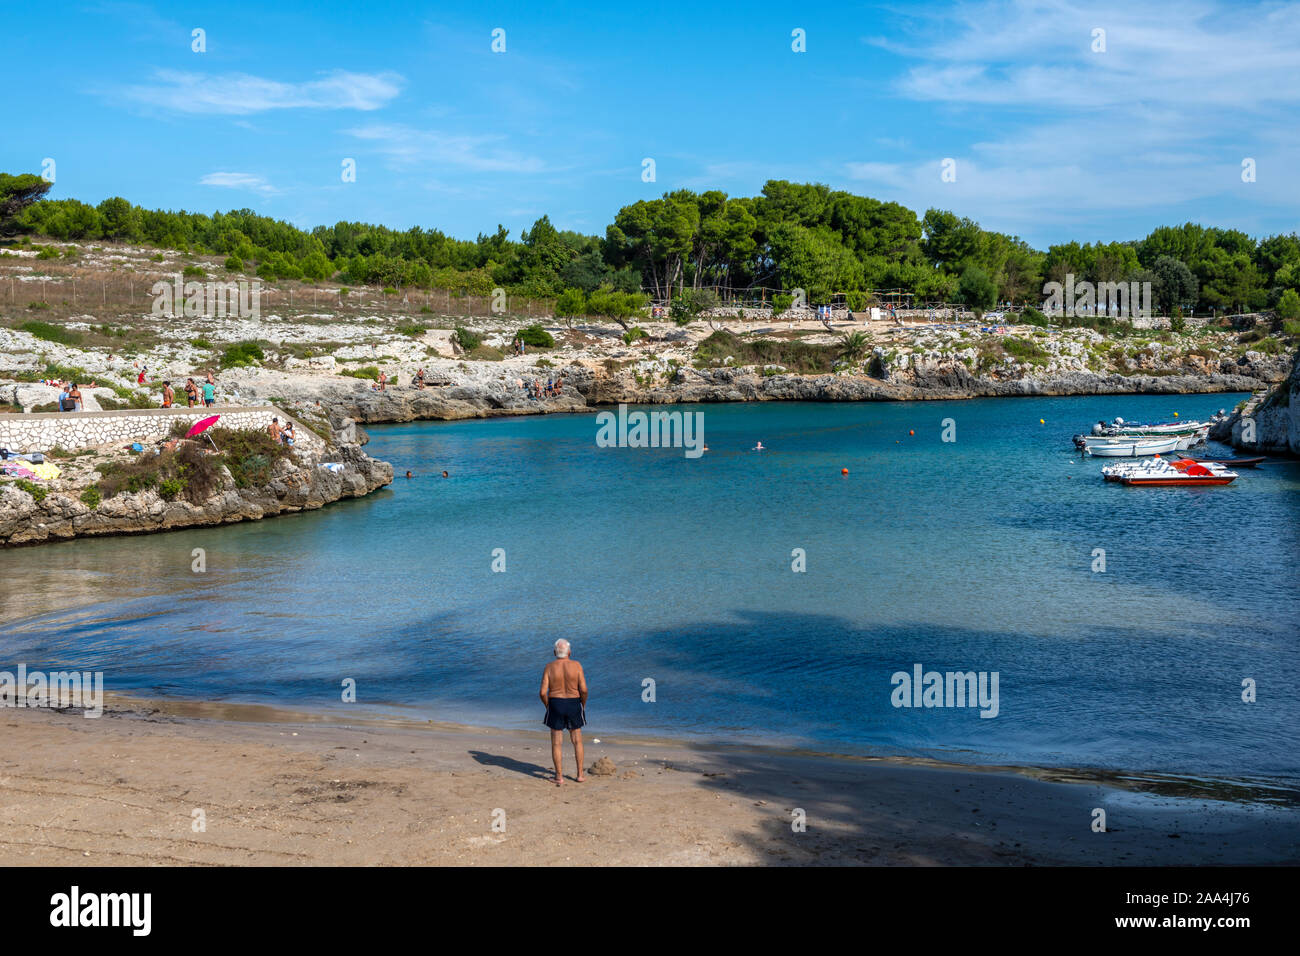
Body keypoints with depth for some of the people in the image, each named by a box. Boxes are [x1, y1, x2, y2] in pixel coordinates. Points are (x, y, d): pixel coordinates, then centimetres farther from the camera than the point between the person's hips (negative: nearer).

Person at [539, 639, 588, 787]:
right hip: (574, 705, 1)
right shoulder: (576, 665, -6)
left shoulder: (549, 667, -5)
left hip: (555, 704, 0)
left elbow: (543, 692, -10)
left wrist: (548, 706, 8)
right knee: (577, 741, 15)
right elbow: (584, 689, -11)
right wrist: (583, 705, 6)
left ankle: (559, 777, 8)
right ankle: (580, 774, 19)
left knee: (556, 743, 7)